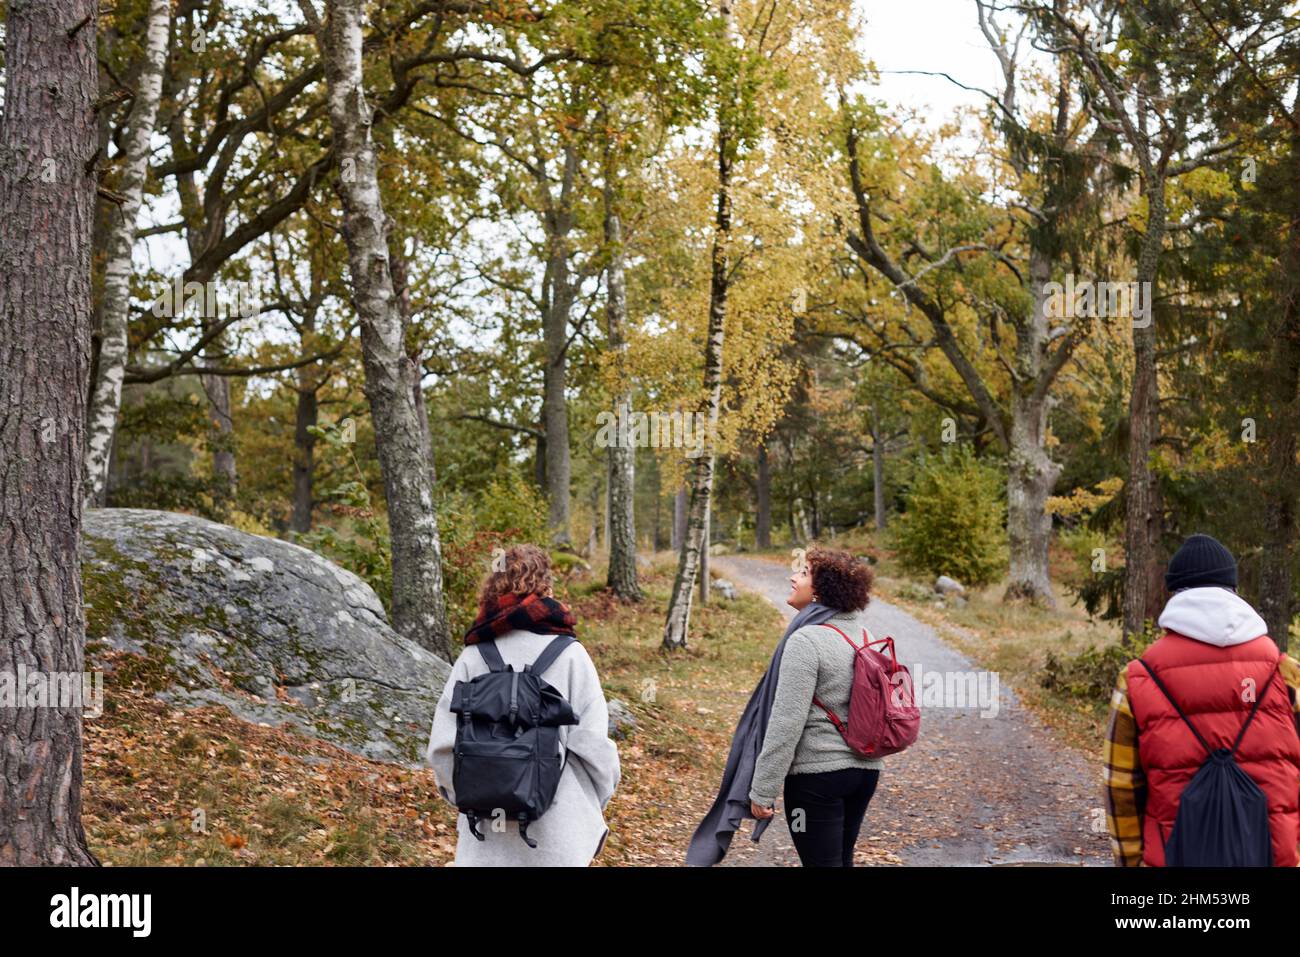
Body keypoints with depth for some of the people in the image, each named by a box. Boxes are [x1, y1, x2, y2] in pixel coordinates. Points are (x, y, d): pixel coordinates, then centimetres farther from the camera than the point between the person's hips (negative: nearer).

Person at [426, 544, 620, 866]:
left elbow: (443, 745, -2)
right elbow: (592, 742, -9)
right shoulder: (569, 655, -8)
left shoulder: (472, 658, -2)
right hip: (555, 830, -2)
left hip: (486, 829, 2)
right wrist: (596, 805, 6)